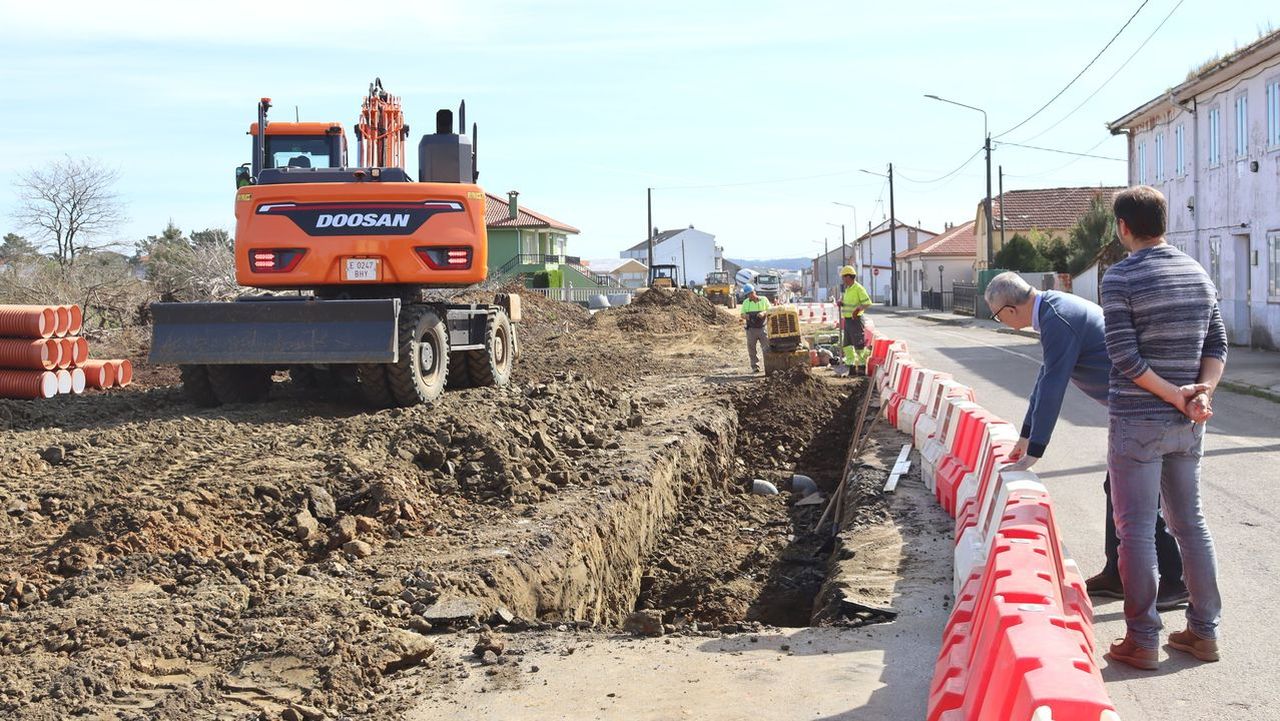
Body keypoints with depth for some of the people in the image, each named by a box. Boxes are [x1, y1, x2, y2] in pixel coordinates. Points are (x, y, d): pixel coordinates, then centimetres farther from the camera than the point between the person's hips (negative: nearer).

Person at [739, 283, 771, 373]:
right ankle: (755, 367, 9)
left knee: (766, 347, -6)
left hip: (762, 328, -2)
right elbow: (742, 314, 12)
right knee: (751, 349, 2)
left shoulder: (764, 300, 4)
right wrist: (745, 316, -13)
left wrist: (764, 313, -17)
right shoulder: (745, 302, 10)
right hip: (751, 329, 2)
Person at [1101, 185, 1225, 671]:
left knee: (1136, 530, 1)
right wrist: (1203, 391, -5)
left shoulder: (1120, 278, -12)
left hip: (1137, 422, -6)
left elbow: (1124, 356, -17)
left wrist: (1173, 393, -11)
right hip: (1188, 426, 6)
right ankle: (1204, 631, 21)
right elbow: (1218, 344, 6)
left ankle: (1142, 640, 5)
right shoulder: (1198, 274, 9)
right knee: (1190, 522, 15)